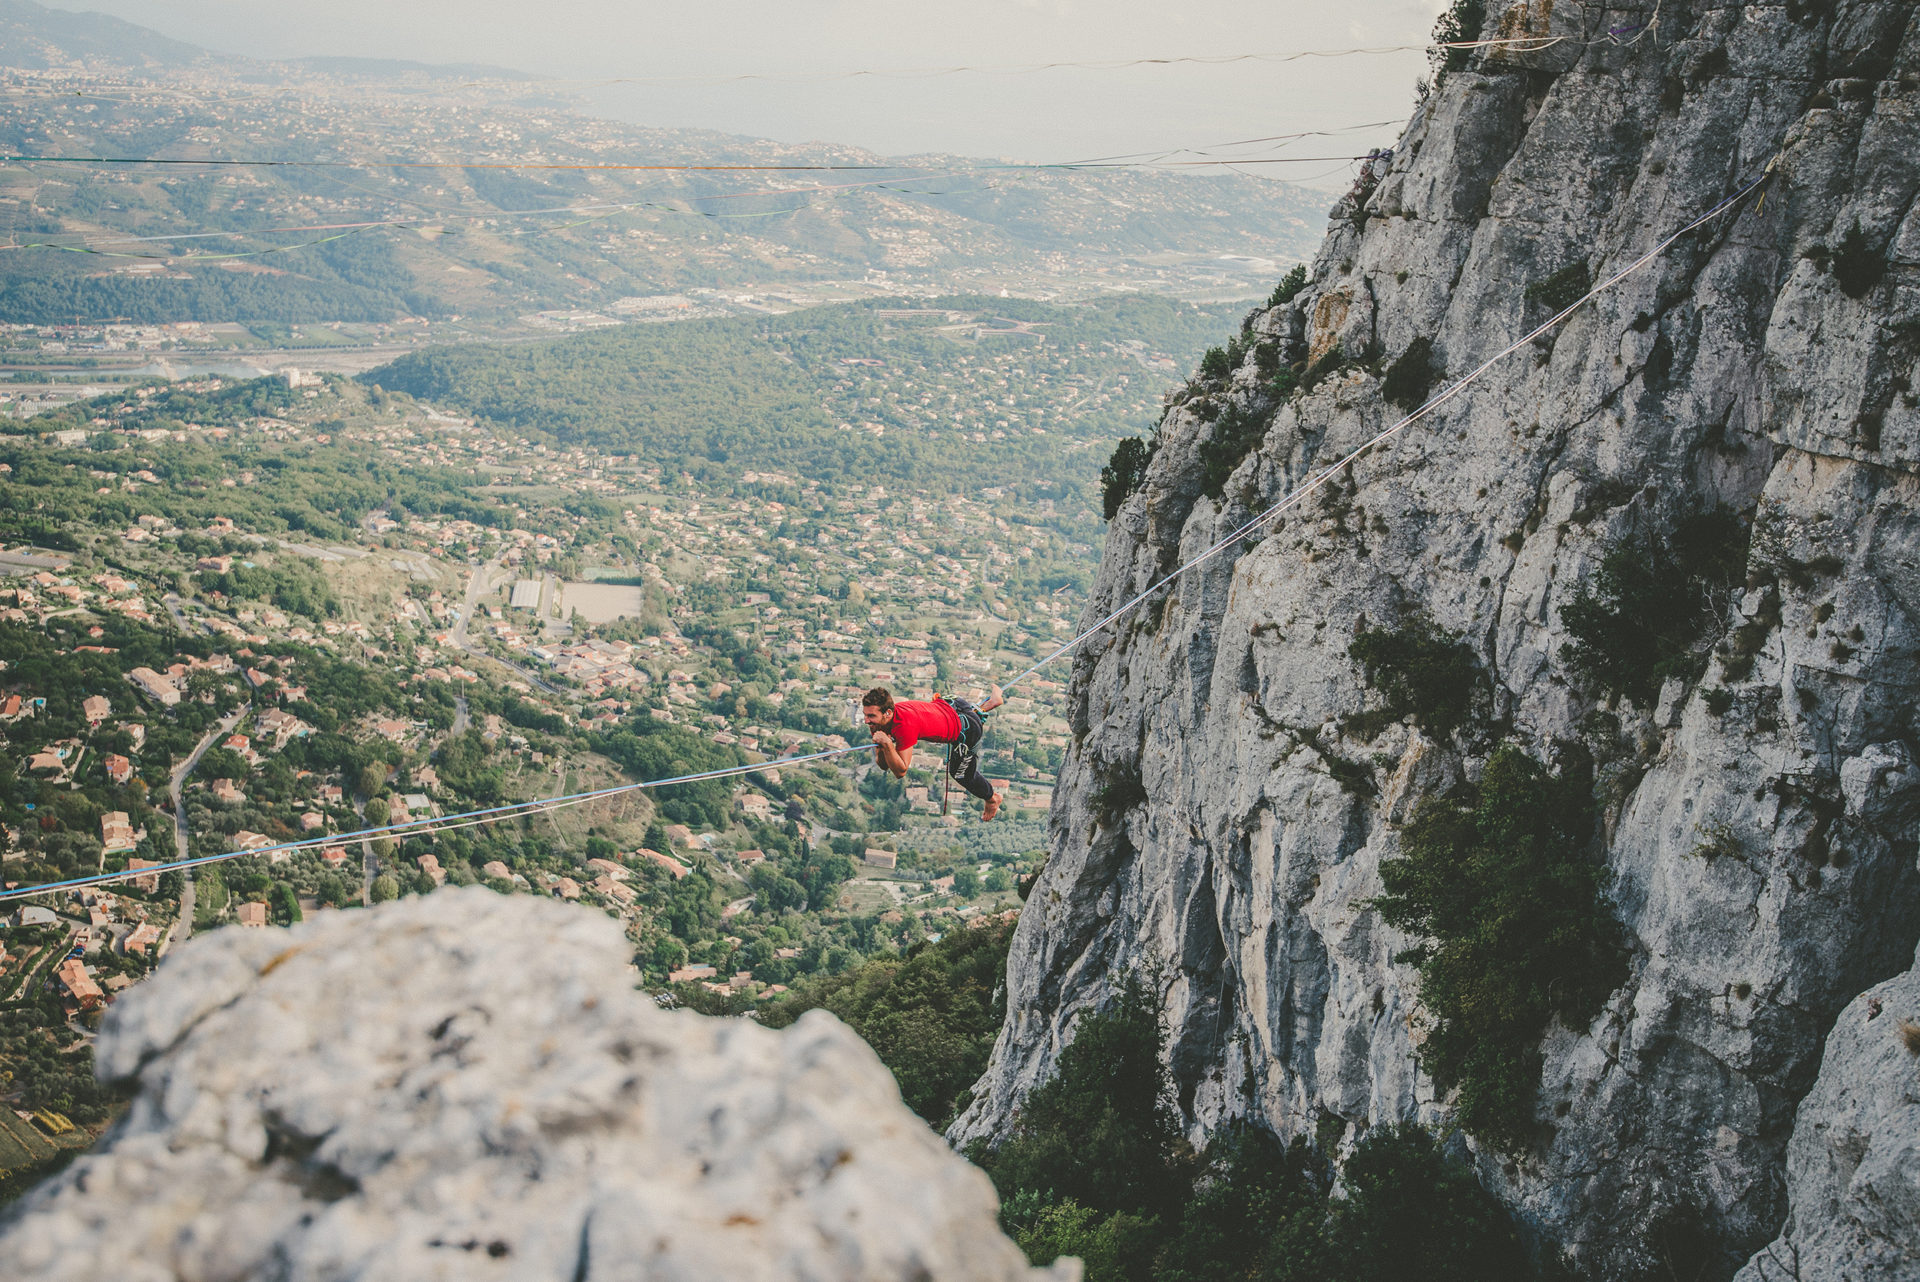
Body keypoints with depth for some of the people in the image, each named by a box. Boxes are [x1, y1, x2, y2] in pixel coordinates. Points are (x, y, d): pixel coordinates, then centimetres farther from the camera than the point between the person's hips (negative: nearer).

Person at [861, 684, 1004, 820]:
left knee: (963, 775, 16)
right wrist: (881, 749, -33)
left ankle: (992, 799, 44)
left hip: (968, 730, -6)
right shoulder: (878, 721, -19)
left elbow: (900, 772, -38)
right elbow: (883, 766, -12)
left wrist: (887, 744, -50)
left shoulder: (905, 725, -43)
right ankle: (992, 702, 66)